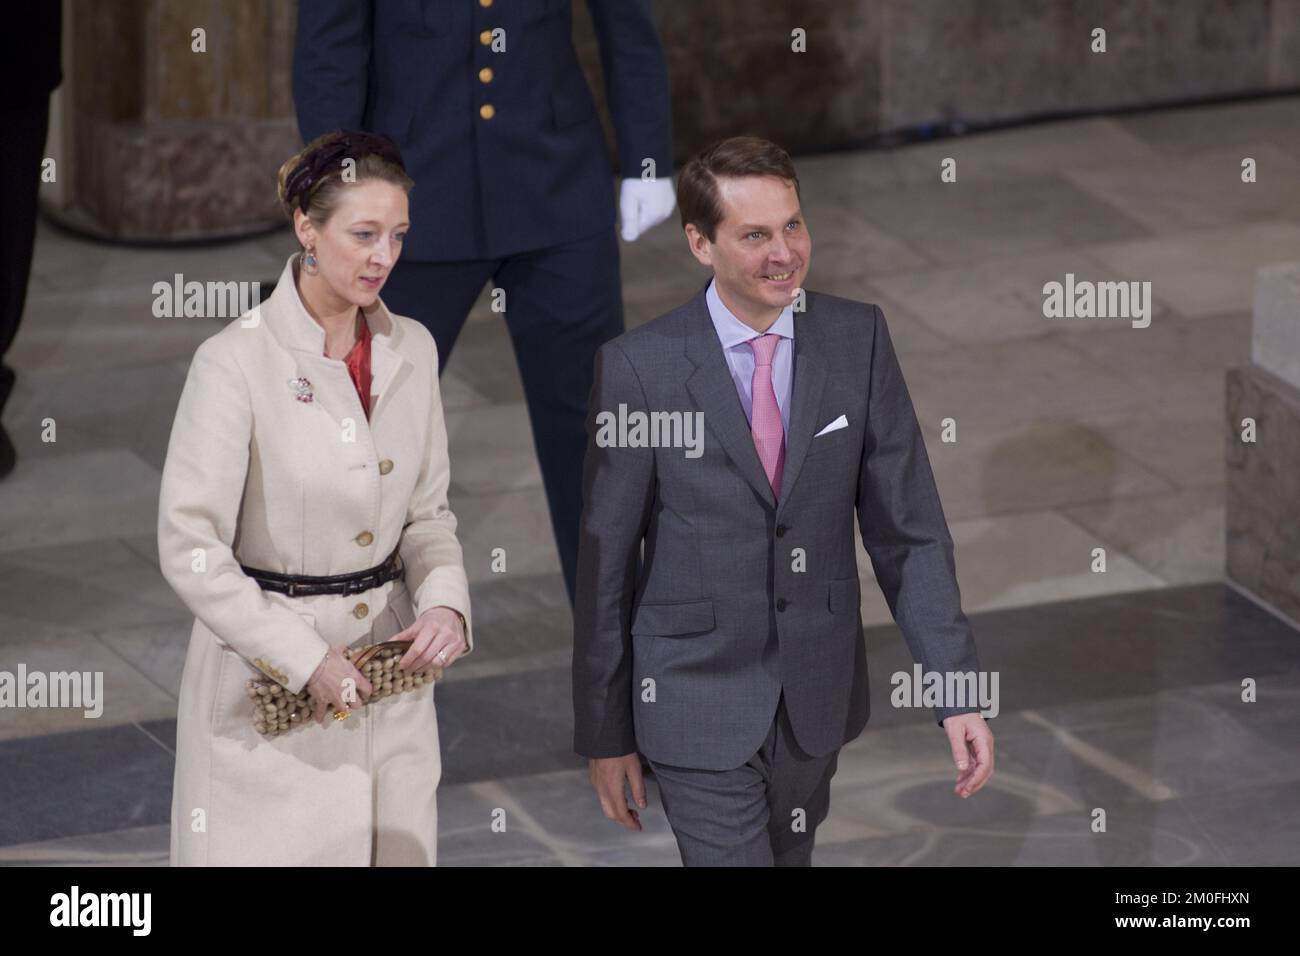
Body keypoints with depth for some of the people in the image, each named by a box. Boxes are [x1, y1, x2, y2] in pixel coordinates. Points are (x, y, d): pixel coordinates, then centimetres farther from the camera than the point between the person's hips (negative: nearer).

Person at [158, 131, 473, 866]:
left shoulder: (411, 350, 5)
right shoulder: (237, 360, -13)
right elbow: (190, 549, -14)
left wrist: (445, 601, -8)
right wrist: (305, 660, -17)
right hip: (268, 686, -5)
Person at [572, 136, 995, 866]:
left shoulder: (858, 340, -5)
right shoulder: (641, 368, -13)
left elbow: (909, 530, -2)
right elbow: (606, 560, -6)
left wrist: (958, 693, -9)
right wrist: (605, 733, -2)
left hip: (816, 700, 4)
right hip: (698, 711, -4)